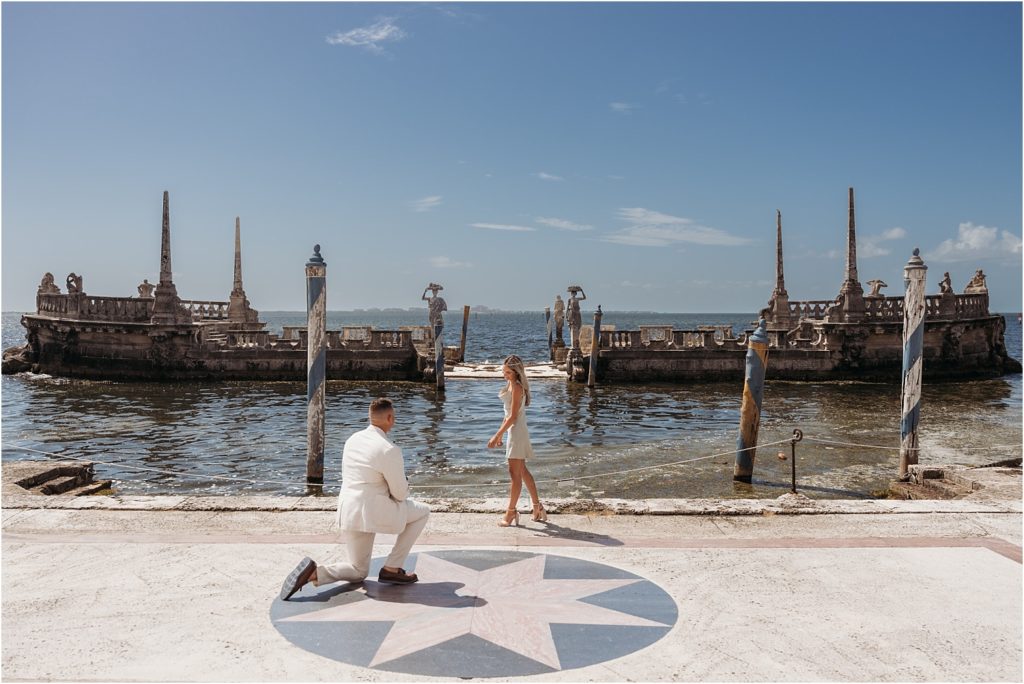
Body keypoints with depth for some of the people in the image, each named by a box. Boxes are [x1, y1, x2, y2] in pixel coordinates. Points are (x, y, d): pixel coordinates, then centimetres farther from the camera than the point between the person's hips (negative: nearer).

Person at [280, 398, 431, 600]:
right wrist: (403, 486, 15)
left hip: (348, 512, 8)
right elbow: (401, 493, -8)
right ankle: (391, 569, 11)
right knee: (422, 511, 15)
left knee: (358, 572, 24)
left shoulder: (353, 439, 9)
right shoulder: (389, 450, -16)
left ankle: (313, 573, -4)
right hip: (372, 512, -8)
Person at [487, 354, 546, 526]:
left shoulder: (516, 387, -19)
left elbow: (513, 416, -21)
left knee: (515, 473, -2)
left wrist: (497, 435, -20)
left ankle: (511, 512, 6)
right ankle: (537, 507, 25)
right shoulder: (511, 384, 10)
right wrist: (500, 434, 19)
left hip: (517, 432, -10)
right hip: (515, 431, 10)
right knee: (522, 471, 16)